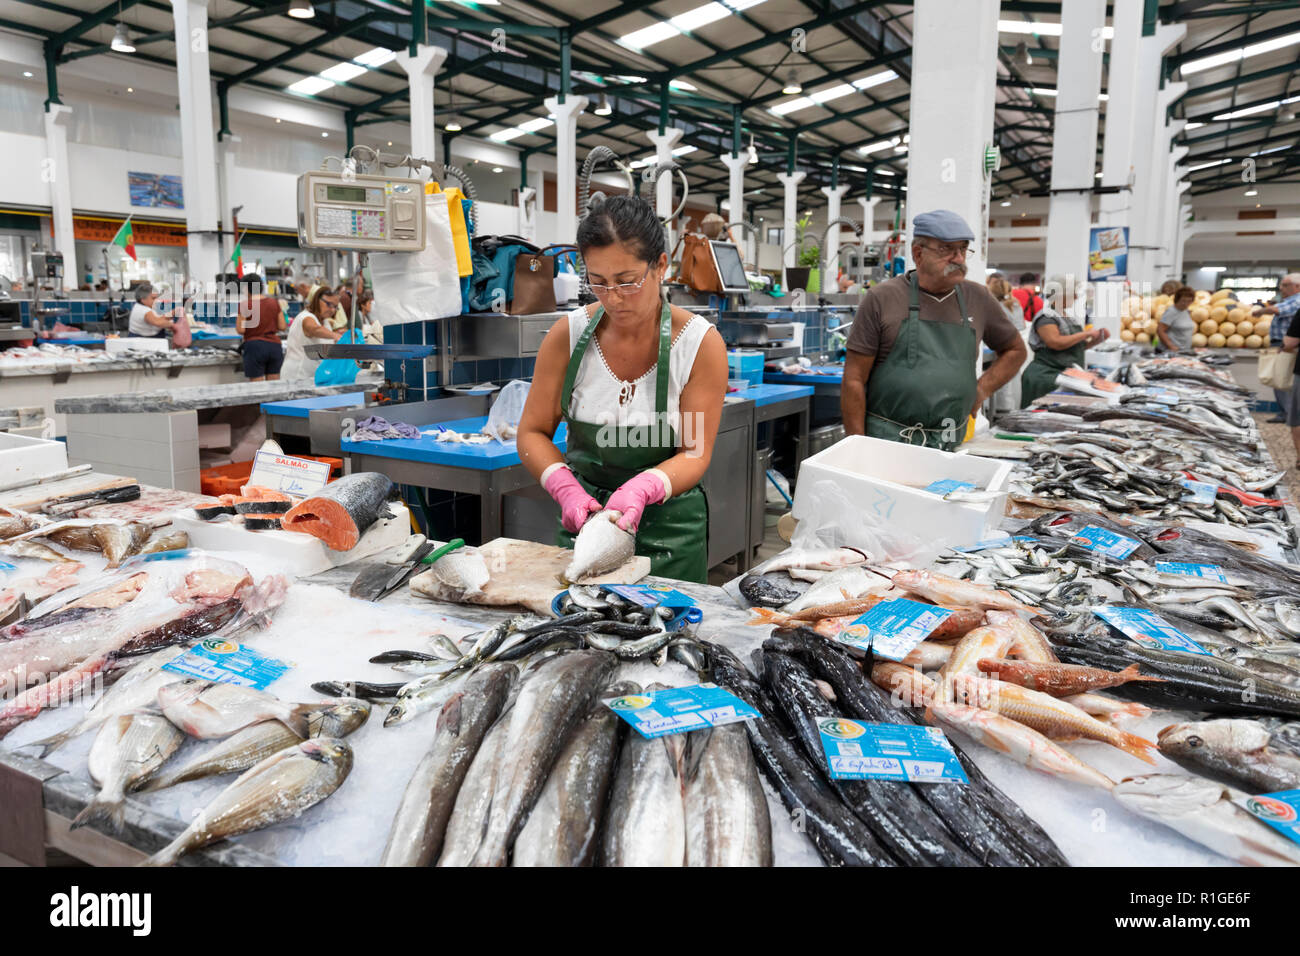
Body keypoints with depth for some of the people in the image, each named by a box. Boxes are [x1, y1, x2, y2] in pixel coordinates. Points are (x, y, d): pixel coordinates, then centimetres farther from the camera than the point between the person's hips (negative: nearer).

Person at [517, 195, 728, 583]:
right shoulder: (568, 335, -7)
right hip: (582, 516, 2)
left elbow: (694, 453, -11)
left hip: (668, 531, -2)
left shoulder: (701, 343, -13)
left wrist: (642, 489, -30)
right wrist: (566, 488, -20)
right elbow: (533, 434, -2)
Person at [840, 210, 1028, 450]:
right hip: (887, 439, -3)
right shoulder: (881, 298, -3)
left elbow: (1016, 350, 25)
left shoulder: (978, 299, 9)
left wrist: (982, 390, 8)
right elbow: (854, 379, -4)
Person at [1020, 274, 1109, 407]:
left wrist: (1096, 340, 10)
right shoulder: (1046, 317, -7)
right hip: (1047, 375, -8)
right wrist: (1086, 334, -13)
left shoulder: (1069, 318, 19)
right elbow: (1056, 342, -21)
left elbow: (1077, 347, 27)